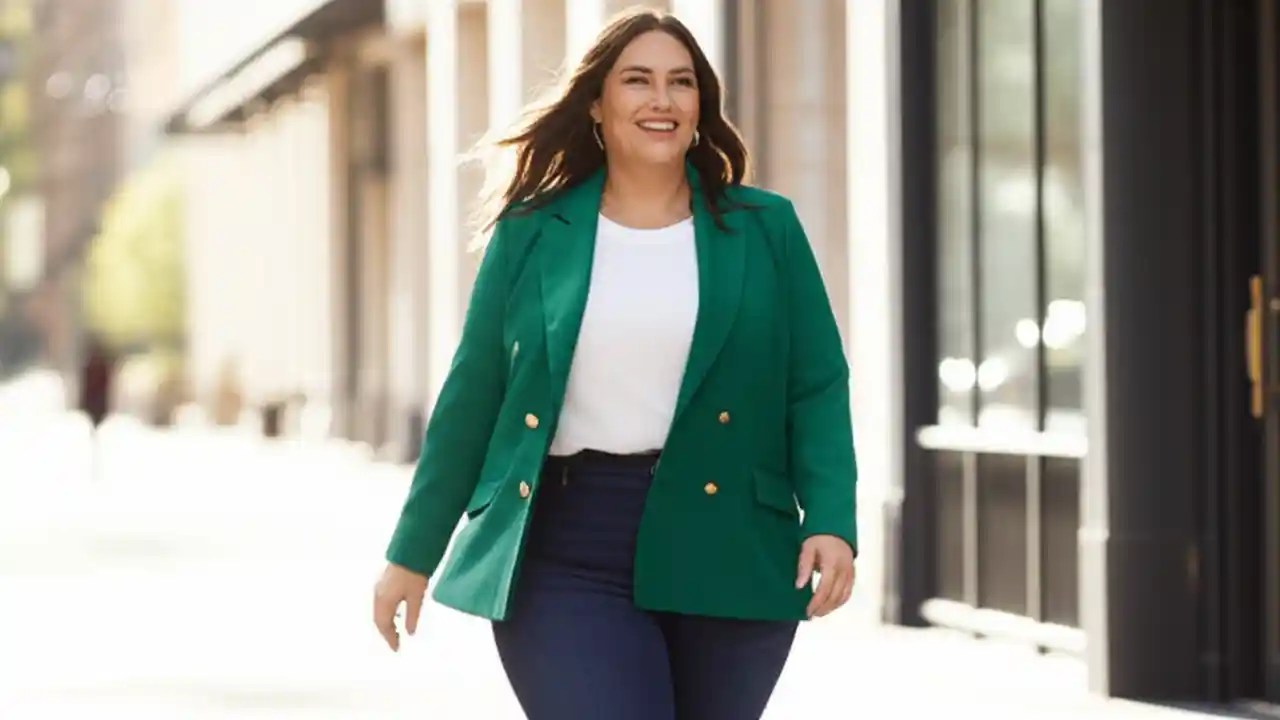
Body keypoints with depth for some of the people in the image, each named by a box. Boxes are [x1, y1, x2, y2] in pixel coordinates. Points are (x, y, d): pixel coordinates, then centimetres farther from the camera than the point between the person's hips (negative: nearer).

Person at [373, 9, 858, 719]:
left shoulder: (765, 228, 6)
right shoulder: (532, 233, 5)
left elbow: (817, 388, 3)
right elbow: (473, 395, 9)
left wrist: (831, 521, -11)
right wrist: (414, 553, 10)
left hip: (724, 552, 2)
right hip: (566, 559, -1)